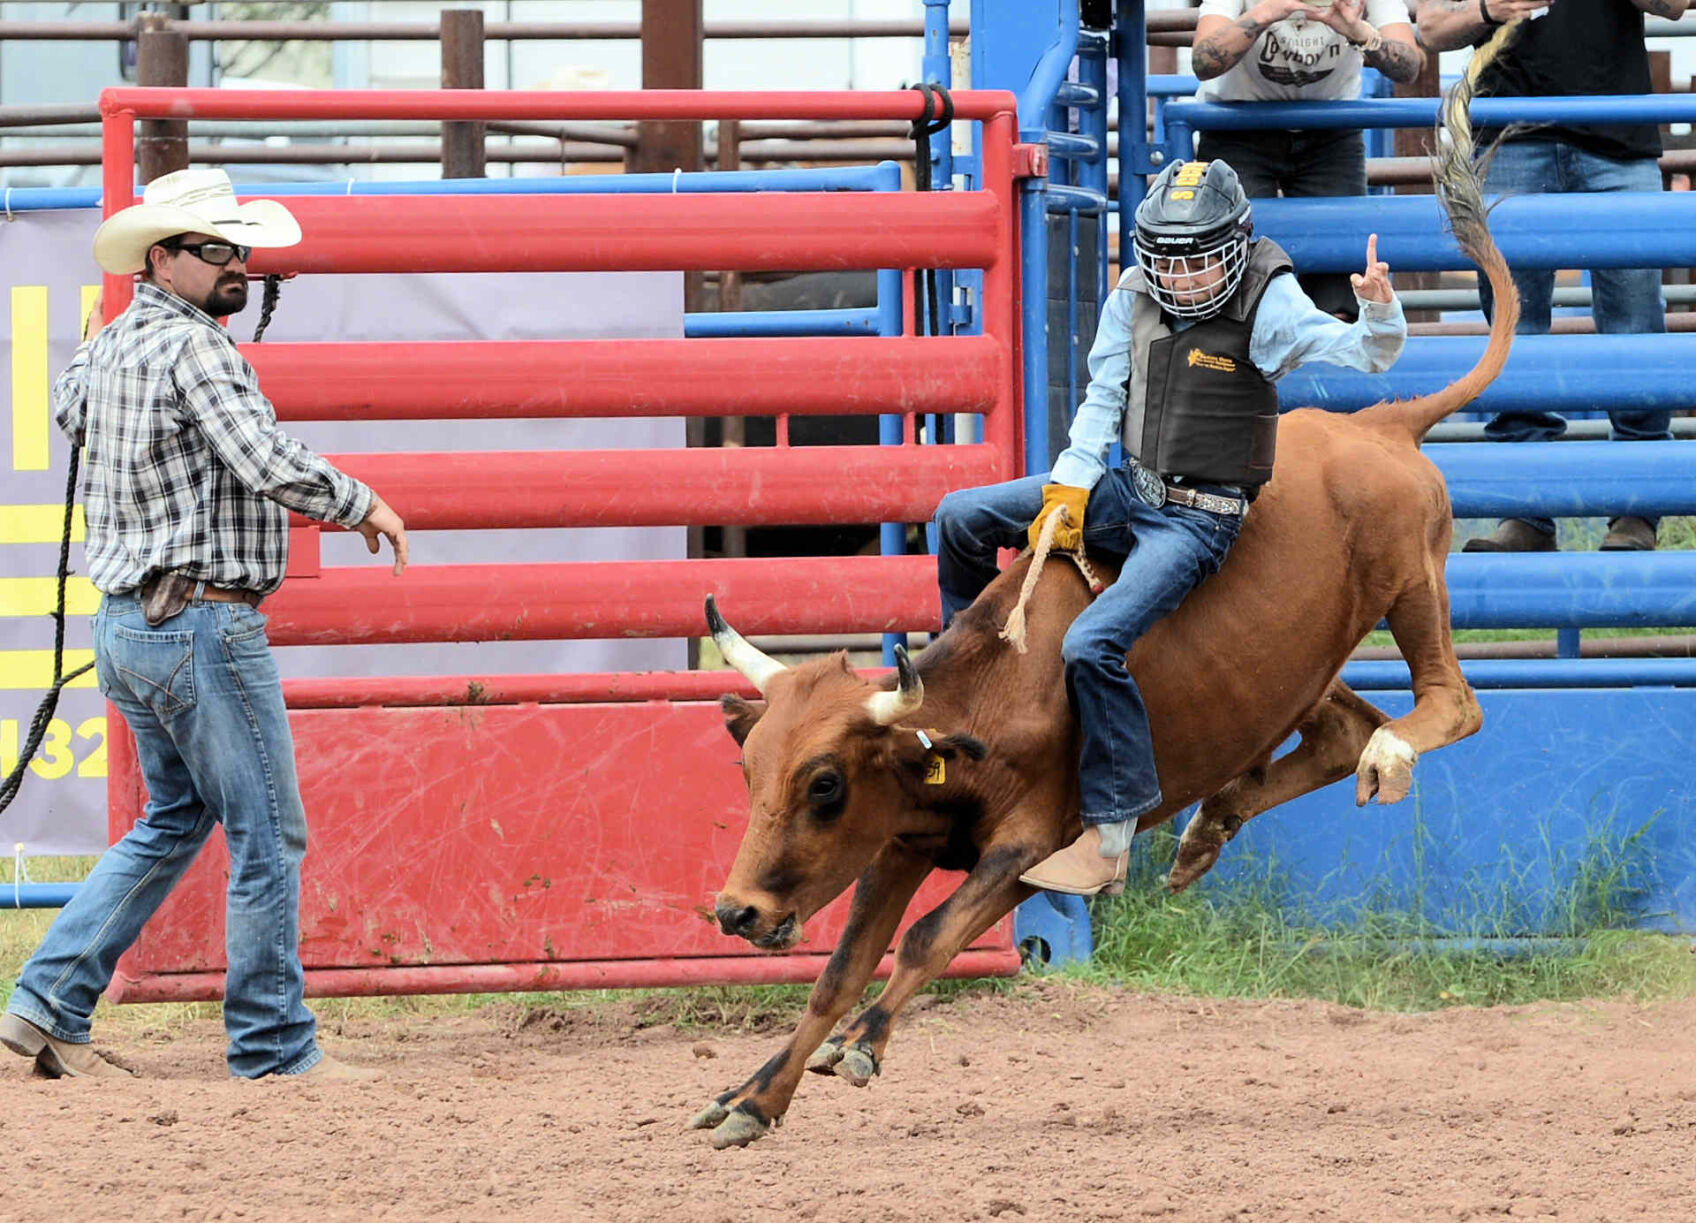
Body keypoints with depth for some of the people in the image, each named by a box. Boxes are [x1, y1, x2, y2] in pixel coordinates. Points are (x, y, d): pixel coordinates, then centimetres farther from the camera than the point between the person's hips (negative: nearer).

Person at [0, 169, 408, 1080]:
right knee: (267, 836, -1)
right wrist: (362, 506, -11)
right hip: (204, 621, -9)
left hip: (126, 626, 10)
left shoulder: (114, 346, 11)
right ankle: (274, 1047, 3)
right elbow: (271, 465, -27)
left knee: (174, 823, 21)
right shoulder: (192, 346, -17)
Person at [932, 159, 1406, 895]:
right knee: (960, 518, 4)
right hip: (1128, 491, 7)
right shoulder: (1134, 298, 0)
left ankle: (1109, 841, -20)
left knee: (1093, 644, -26)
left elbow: (1358, 350, -26)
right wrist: (1070, 485, -3)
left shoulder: (1264, 308, -16)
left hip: (1196, 522, -7)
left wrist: (1379, 316, -48)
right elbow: (1103, 399, 8)